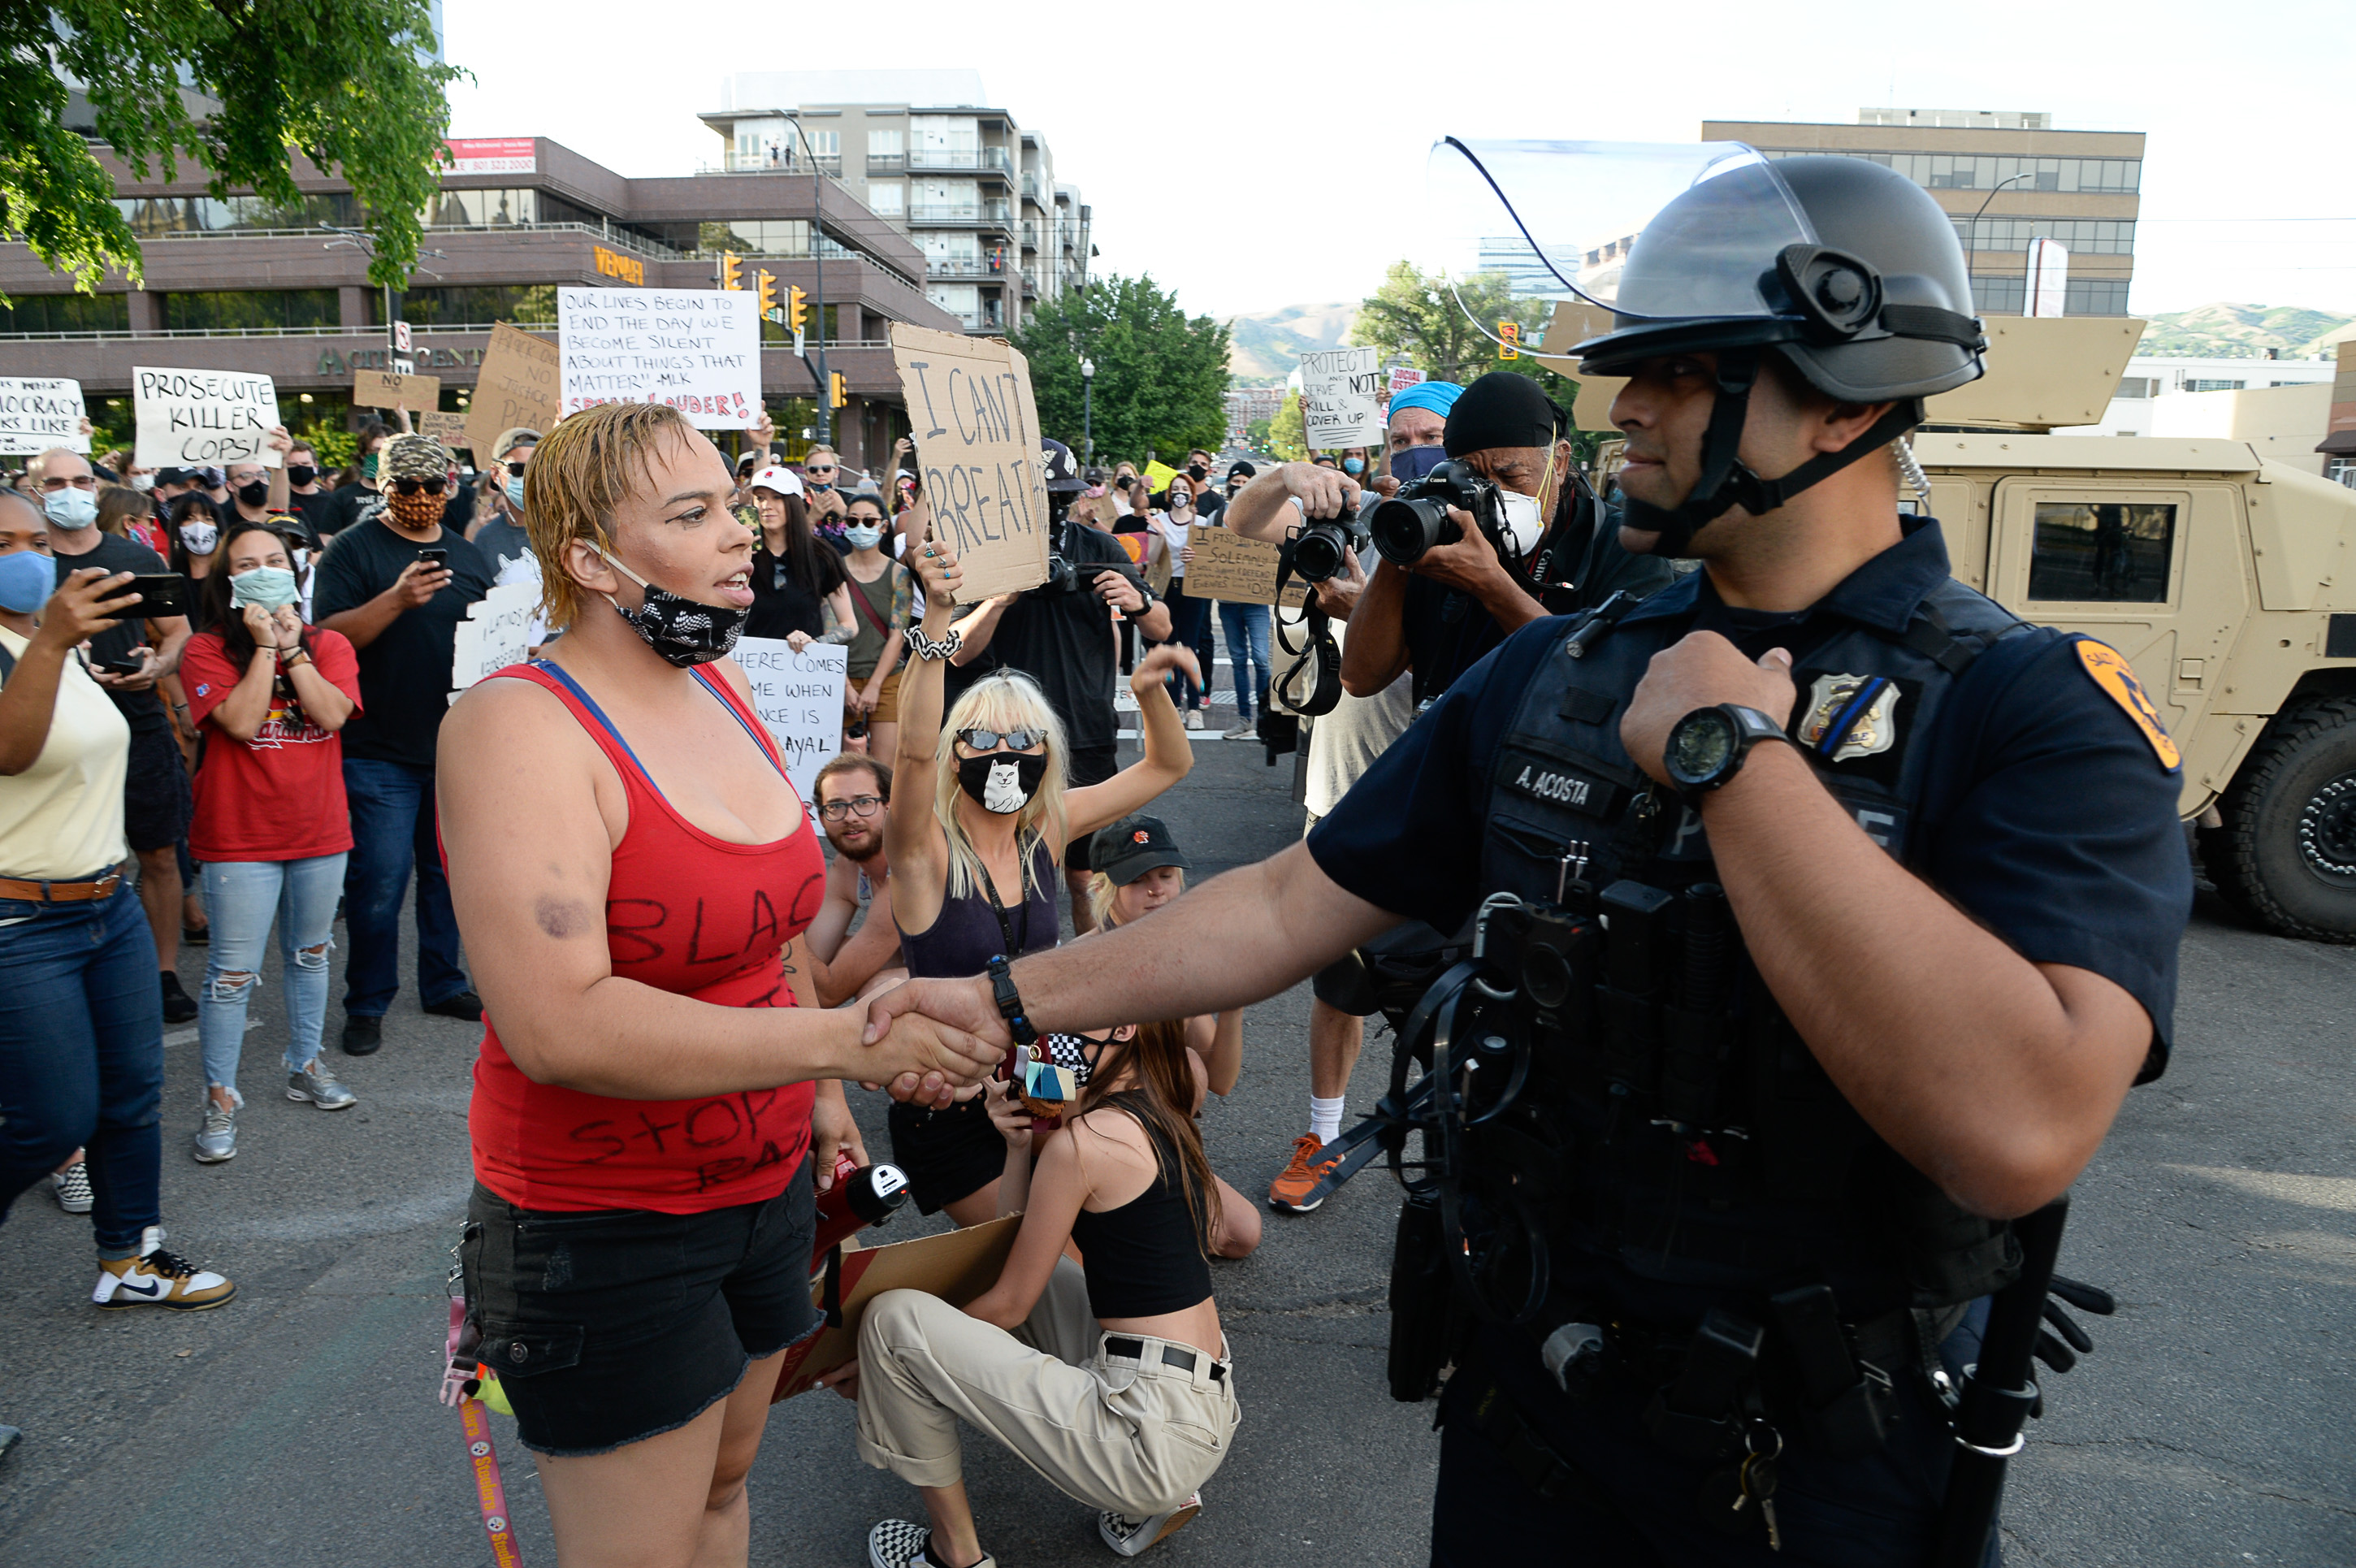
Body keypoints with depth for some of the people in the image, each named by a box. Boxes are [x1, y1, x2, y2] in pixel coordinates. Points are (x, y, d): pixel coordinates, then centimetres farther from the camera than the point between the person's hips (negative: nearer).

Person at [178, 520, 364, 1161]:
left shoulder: (329, 645, 4)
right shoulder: (208, 650, -5)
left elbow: (332, 714, -13)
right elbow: (241, 721, -19)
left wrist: (293, 646, -14)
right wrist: (264, 646, -15)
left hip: (320, 830, 4)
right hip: (240, 836, -3)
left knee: (309, 955, 17)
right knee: (233, 972, -1)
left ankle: (305, 1067, 33)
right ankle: (220, 1099, 10)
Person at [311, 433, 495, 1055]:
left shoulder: (468, 556, 13)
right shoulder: (353, 550, -2)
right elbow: (329, 635, -13)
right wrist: (396, 599, -25)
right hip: (380, 752, -5)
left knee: (451, 873, 12)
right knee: (379, 882, -3)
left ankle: (444, 984, 26)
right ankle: (367, 1005, 11)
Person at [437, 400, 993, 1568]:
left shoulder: (720, 686, 3)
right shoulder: (520, 726, -21)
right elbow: (558, 1023, -32)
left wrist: (819, 1093, 17)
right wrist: (844, 1040, -34)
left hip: (766, 1180, 7)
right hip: (606, 1225, -7)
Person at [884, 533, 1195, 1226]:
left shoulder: (1046, 829, -3)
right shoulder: (926, 847, -17)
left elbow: (1168, 765, 3)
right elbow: (915, 748, -38)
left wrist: (1148, 691, -17)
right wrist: (938, 619, -48)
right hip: (947, 1105, -5)